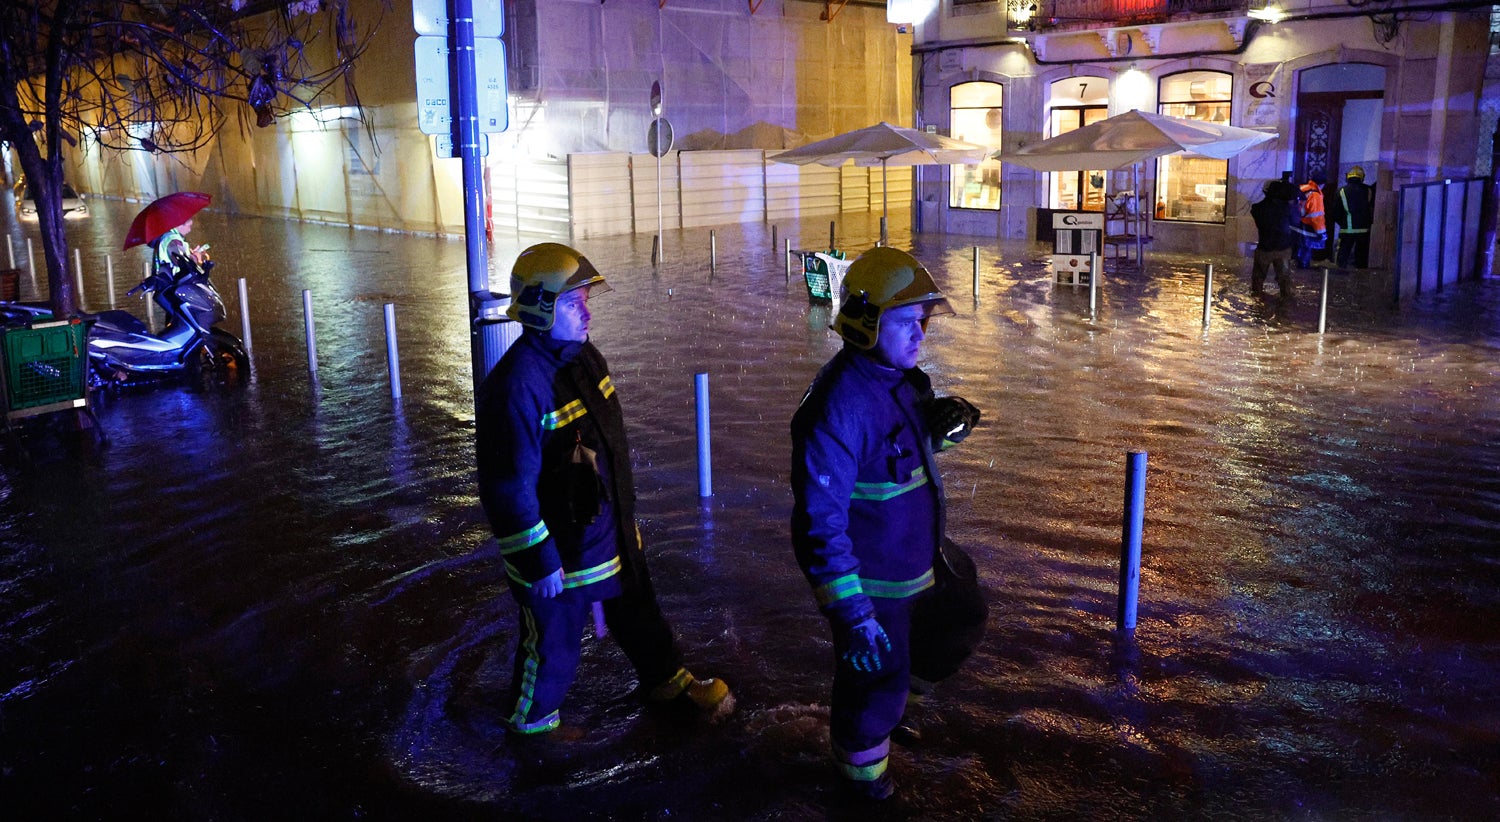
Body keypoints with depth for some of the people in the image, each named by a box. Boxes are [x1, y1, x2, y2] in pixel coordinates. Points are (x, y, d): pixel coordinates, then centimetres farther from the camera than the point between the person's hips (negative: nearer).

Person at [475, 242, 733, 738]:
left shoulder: (583, 356, 1)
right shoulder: (516, 386, -28)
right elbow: (509, 488, -26)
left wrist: (624, 511, 20)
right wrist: (537, 563, -21)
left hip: (612, 531, 8)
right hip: (559, 544, -8)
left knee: (637, 612, 26)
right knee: (553, 641, 13)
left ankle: (667, 681, 50)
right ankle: (532, 722, 38)